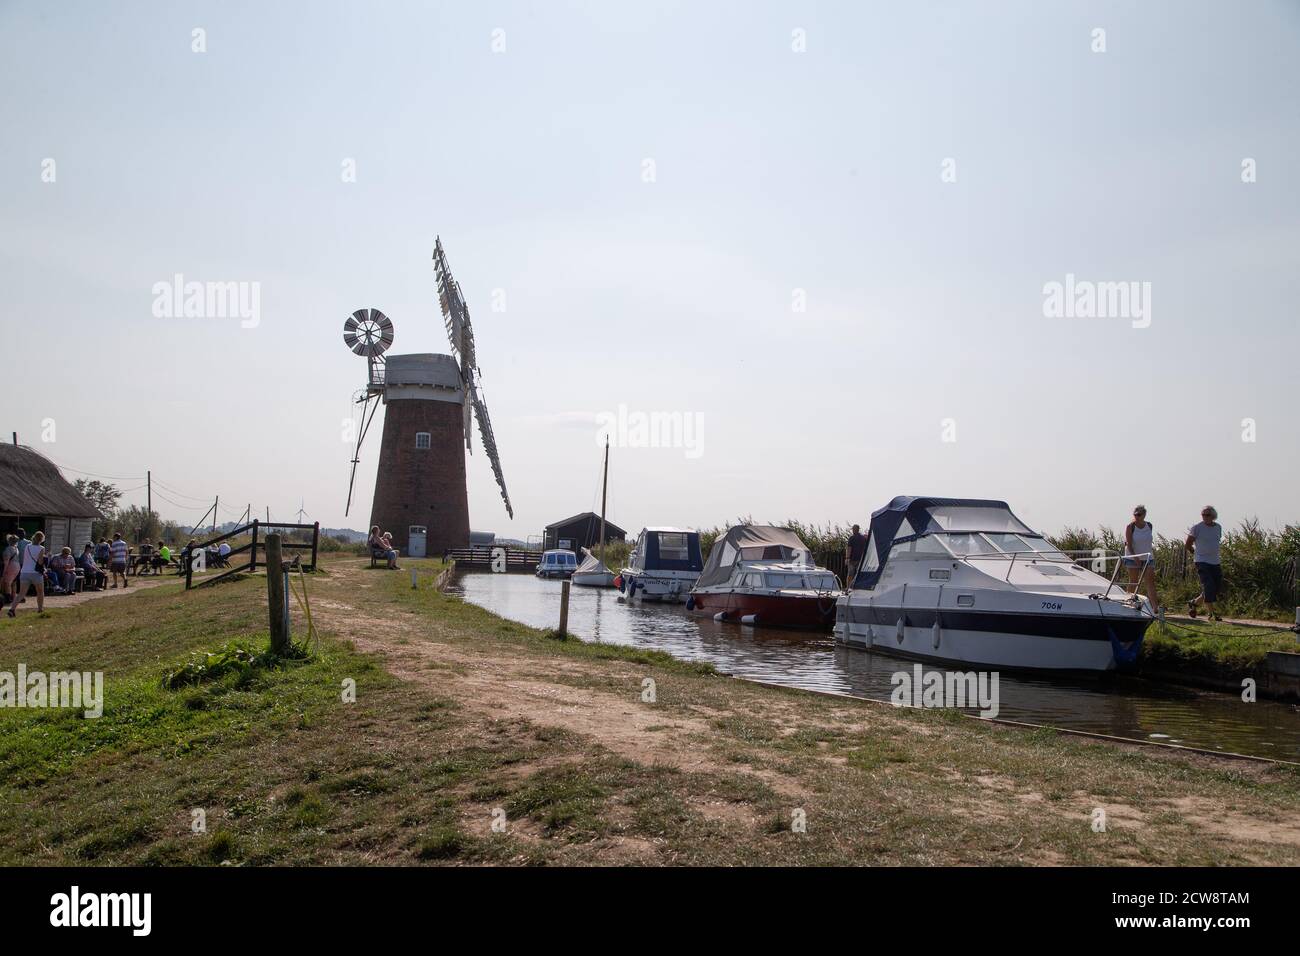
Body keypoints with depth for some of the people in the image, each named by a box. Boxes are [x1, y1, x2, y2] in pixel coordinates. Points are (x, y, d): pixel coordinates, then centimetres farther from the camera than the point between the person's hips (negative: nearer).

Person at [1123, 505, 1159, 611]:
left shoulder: (1149, 525, 5)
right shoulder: (1130, 526, -9)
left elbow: (1149, 541, 15)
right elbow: (1129, 544, -14)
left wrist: (1153, 554, 15)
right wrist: (1135, 557, -22)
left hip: (1147, 558, 3)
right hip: (1133, 558, -3)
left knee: (1150, 582, -6)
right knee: (1133, 582, 3)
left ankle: (1155, 606, -14)